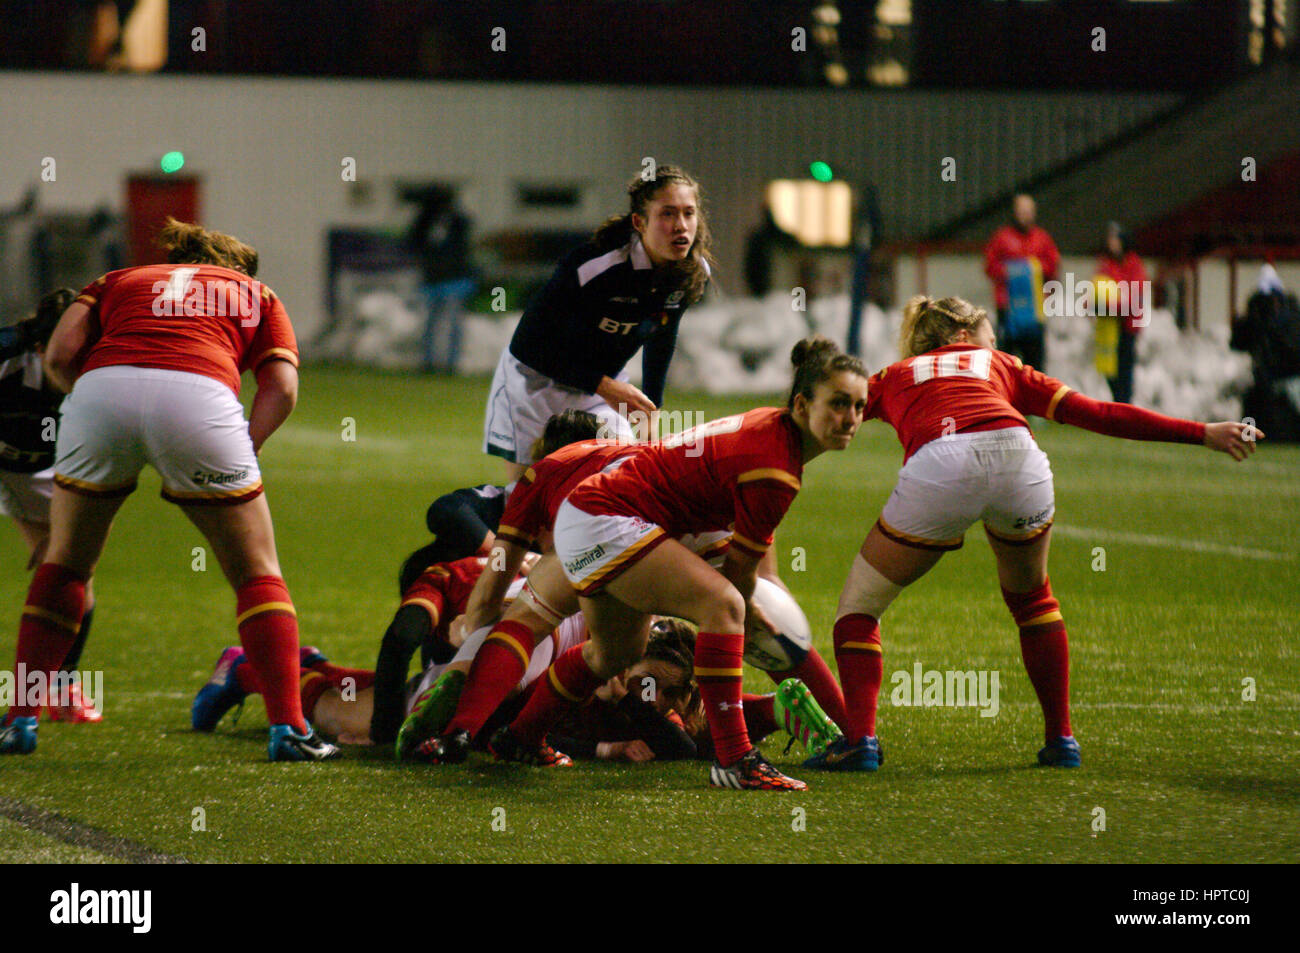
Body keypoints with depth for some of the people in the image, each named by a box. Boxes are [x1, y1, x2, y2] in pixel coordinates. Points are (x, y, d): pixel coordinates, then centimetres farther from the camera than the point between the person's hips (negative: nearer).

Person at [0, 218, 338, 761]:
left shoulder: (117, 281, 34)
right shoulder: (257, 295, 32)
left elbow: (60, 354, 15)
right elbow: (282, 387, 13)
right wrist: (242, 451, 11)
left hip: (100, 389, 1)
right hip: (200, 396, -1)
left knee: (64, 566, 21)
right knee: (257, 573, 13)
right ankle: (288, 729, 5)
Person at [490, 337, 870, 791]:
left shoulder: (770, 426, 4)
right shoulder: (773, 466, -24)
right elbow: (740, 565, -10)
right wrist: (747, 608, 10)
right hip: (604, 522, -11)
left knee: (617, 652, 30)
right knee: (723, 604, -24)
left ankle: (515, 739, 51)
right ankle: (733, 760, -25)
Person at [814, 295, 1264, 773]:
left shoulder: (893, 378, 33)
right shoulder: (1000, 366, 34)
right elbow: (1096, 414, 29)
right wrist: (1201, 433, 30)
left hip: (939, 467, -2)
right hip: (1018, 458, 2)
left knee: (858, 605, 14)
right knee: (1031, 598, 30)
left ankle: (859, 739, -2)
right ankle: (1061, 738, 27)